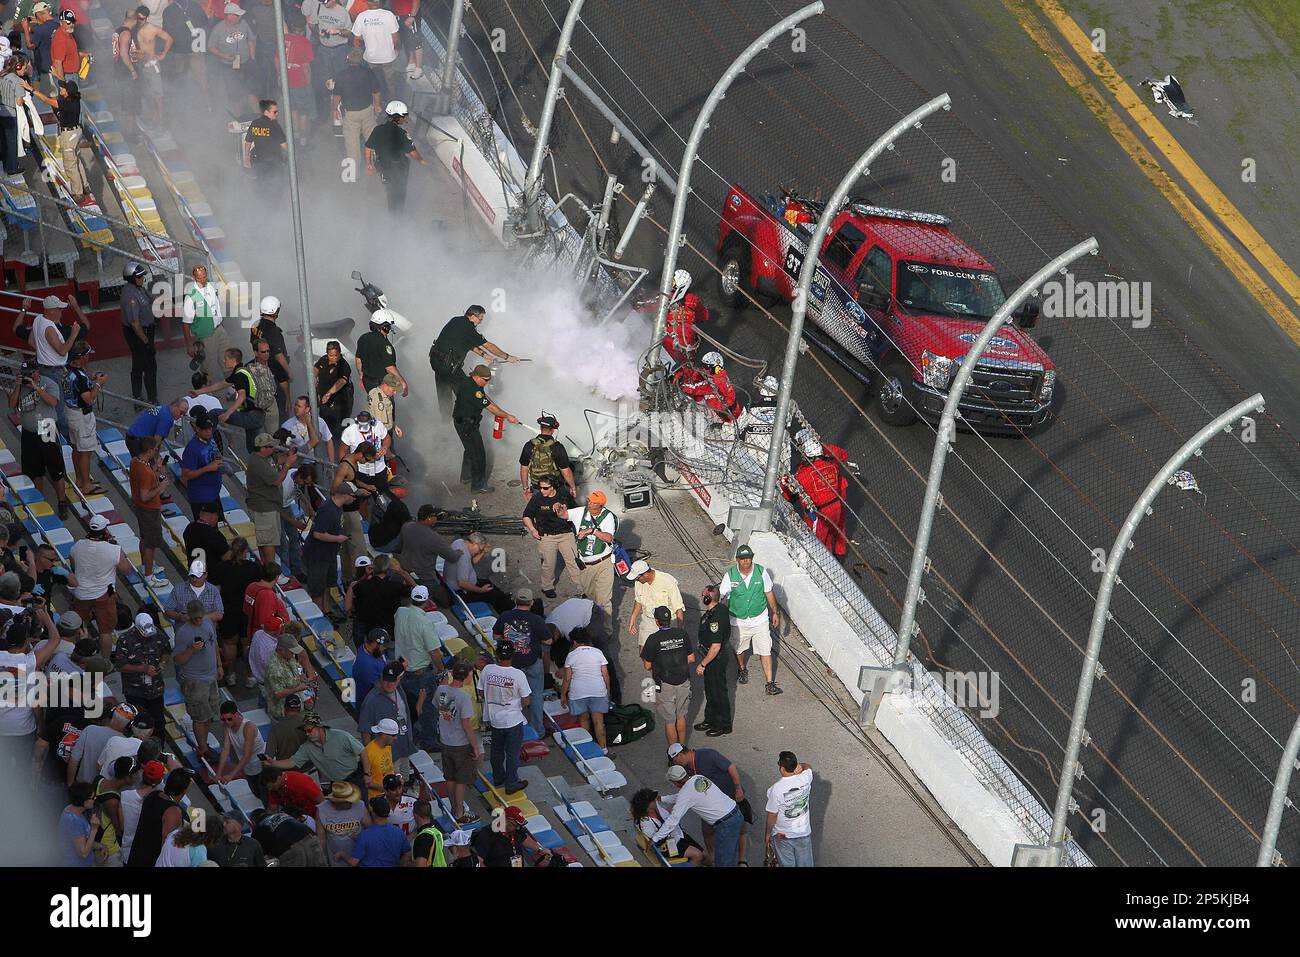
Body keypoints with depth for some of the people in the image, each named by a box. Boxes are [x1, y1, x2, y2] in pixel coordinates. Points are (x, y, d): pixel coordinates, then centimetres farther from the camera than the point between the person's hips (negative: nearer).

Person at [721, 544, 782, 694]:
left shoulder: (761, 571, -12)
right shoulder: (730, 575, -16)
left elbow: (768, 593, 2)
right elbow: (721, 595, -10)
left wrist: (775, 612, 8)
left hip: (760, 619, 0)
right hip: (739, 620, 0)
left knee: (765, 651, -3)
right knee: (739, 648, 20)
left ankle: (770, 683, 1)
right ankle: (742, 670, 50)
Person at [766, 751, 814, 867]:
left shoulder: (776, 789, -28)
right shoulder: (805, 779, -16)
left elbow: (772, 815, -17)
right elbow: (808, 767, 10)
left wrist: (768, 833, -1)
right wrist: (800, 767, -13)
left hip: (782, 835, -3)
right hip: (804, 832, 3)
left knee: (787, 864, 15)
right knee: (805, 864, 20)